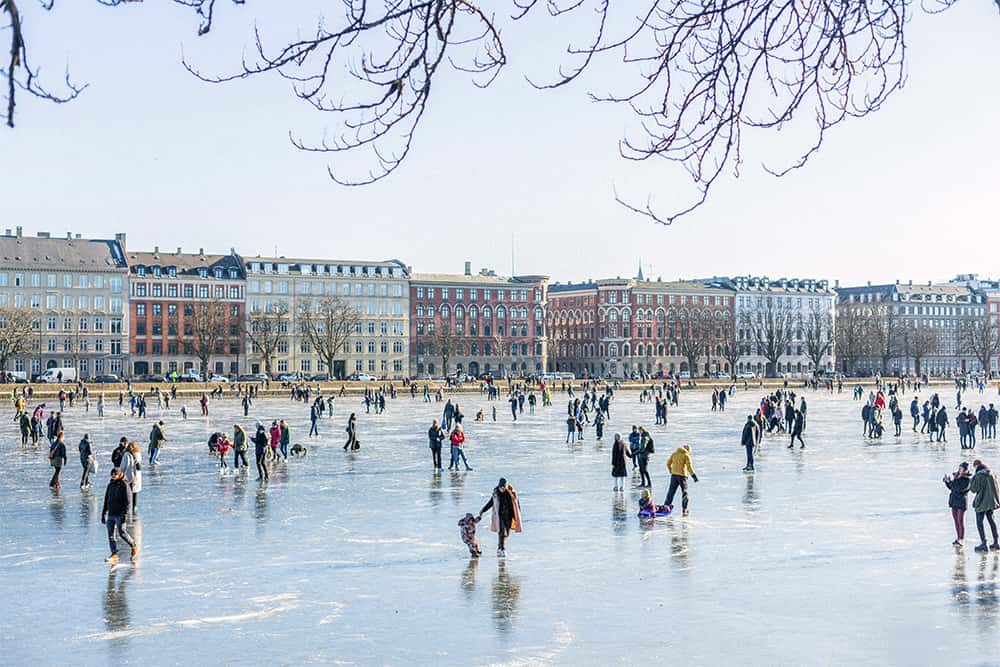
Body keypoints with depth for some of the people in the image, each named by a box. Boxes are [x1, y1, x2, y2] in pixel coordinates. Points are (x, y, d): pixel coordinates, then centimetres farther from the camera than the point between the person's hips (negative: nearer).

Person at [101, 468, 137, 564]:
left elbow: (128, 501, -12)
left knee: (122, 532, -10)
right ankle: (114, 554, 5)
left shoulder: (124, 485, -6)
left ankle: (134, 547, 9)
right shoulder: (110, 485, 15)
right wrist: (103, 514, 20)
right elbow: (106, 500, 22)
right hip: (110, 514, 7)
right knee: (111, 535, 2)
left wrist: (125, 514, -19)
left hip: (120, 514, -7)